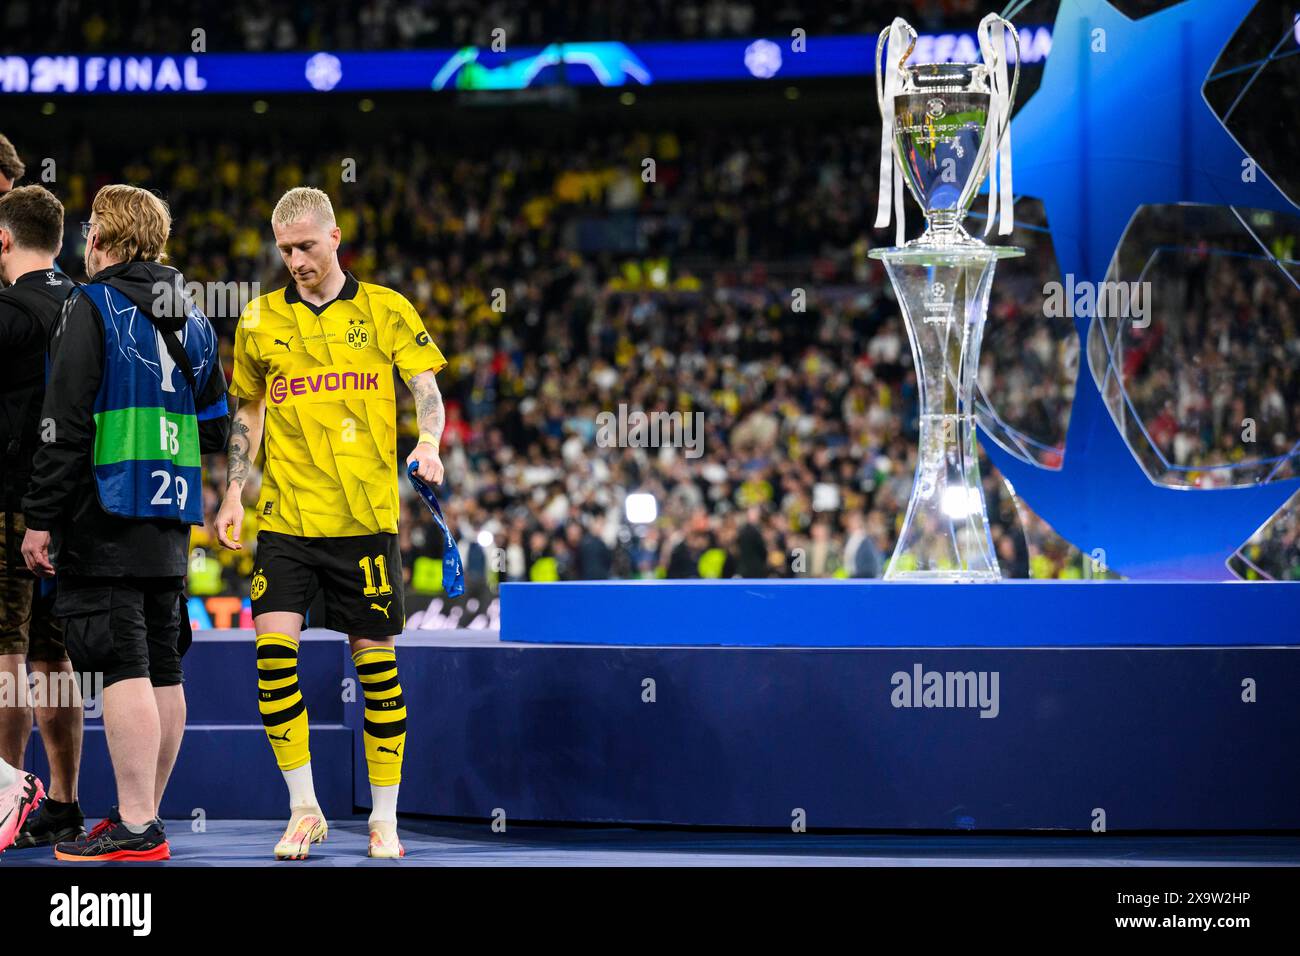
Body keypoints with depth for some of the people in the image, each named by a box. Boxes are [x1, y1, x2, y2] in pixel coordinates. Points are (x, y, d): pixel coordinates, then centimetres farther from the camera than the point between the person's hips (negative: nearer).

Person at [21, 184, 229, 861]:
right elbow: (215, 429, 19)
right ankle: (146, 813, 18)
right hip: (170, 523, 8)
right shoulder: (192, 318, 14)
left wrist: (41, 519, -12)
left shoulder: (91, 309, -9)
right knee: (161, 667, 11)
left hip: (104, 518, -8)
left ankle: (135, 828, -12)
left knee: (123, 667, -9)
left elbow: (66, 425, -15)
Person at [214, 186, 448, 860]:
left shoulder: (386, 310, 4)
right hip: (285, 519, 1)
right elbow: (248, 413, 17)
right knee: (274, 647, -13)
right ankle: (303, 810, -1)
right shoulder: (260, 321, 9)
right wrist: (233, 493, 9)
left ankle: (383, 819, 12)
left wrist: (428, 443, -18)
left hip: (366, 519, -1)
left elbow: (425, 388, 1)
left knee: (375, 656, 1)